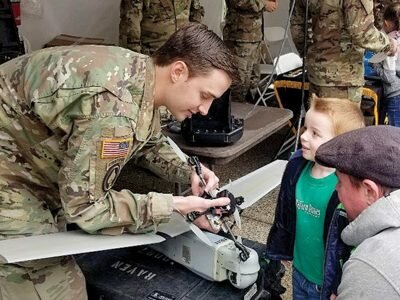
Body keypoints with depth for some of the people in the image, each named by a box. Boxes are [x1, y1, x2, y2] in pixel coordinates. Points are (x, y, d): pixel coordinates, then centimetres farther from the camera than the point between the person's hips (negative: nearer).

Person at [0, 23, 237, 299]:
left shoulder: (144, 78, -5)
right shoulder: (114, 104, -35)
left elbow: (149, 144, 13)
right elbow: (84, 205, -27)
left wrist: (188, 172, -5)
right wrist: (176, 207, -26)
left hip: (33, 159, 9)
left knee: (58, 268, 18)